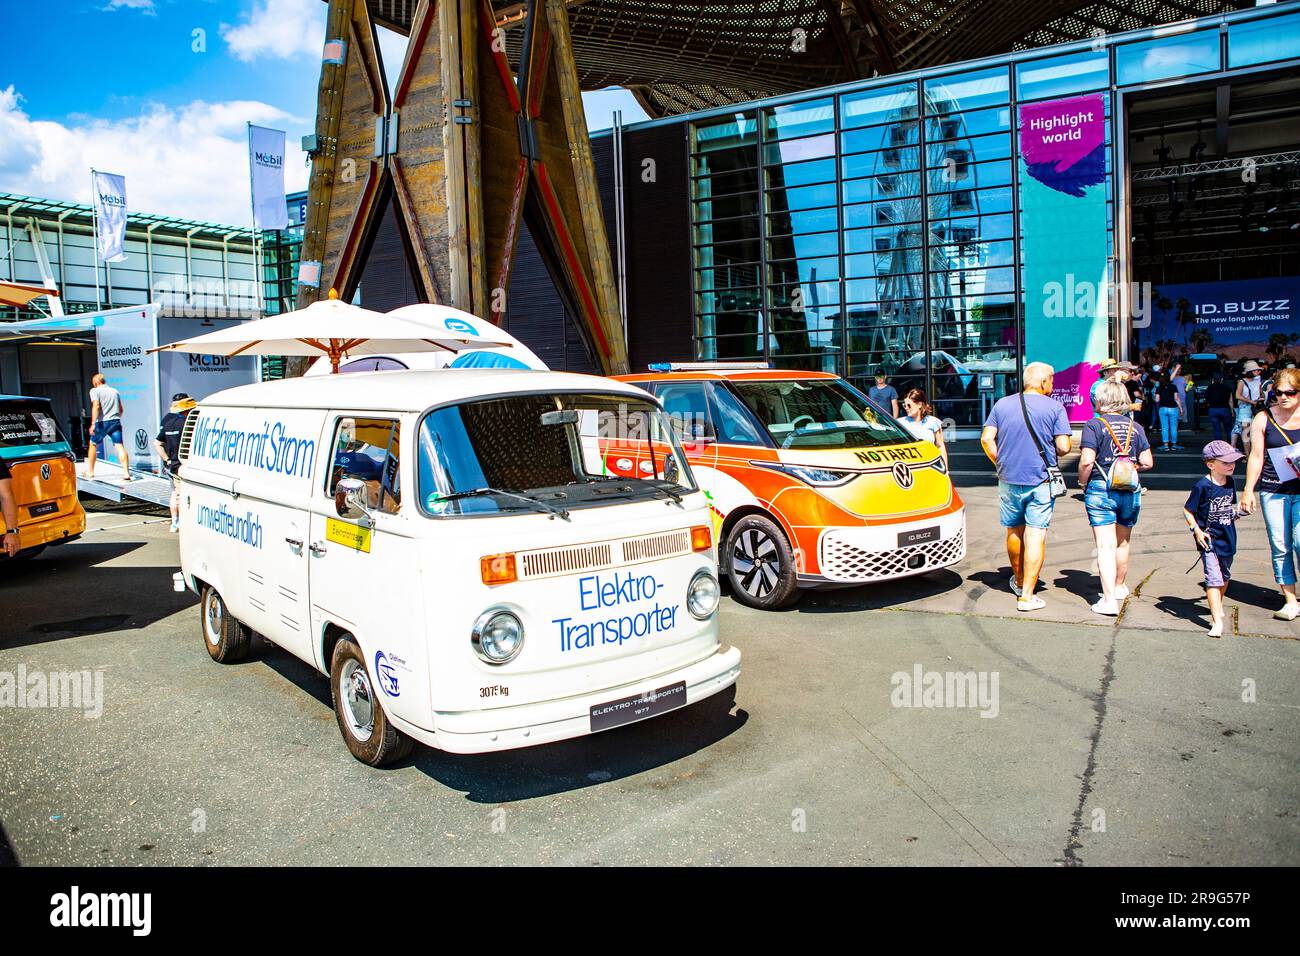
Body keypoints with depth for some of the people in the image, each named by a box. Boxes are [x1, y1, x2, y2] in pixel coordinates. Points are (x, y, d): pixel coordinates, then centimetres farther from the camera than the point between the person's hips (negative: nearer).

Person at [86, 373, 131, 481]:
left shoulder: (95, 391, 0)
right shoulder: (115, 391, 16)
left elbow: (96, 406, -15)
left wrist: (93, 423, -18)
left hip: (102, 422, -3)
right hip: (115, 421, 3)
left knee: (92, 444, 17)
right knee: (120, 446, -6)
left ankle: (90, 472, 24)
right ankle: (126, 473, -17)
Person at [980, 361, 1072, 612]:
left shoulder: (1002, 404, 5)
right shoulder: (1055, 407, -5)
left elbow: (986, 439, 0)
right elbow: (1063, 447, -10)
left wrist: (1000, 463, 11)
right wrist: (1051, 450, 12)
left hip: (1008, 480, 4)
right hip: (1041, 481, -4)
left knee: (1014, 532, 18)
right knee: (1036, 535, -1)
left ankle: (1018, 582, 37)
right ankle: (1027, 596, -4)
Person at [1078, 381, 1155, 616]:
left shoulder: (1094, 425, -8)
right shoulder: (1135, 427, 6)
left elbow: (1086, 461, -16)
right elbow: (1148, 463, 3)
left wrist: (1082, 484, -1)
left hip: (1101, 490, -4)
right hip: (1131, 491, 5)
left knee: (1106, 546, -5)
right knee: (1122, 542, 20)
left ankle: (1109, 599, -12)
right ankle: (1120, 586, 38)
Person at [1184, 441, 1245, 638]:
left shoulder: (1230, 482, 3)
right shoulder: (1202, 486, -17)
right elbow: (1187, 511, -11)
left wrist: (1233, 515, 5)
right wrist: (1197, 530, -17)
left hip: (1227, 537, 7)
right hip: (1209, 538, -7)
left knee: (1225, 576, 21)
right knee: (1213, 579, -12)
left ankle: (1218, 607, 43)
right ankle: (1217, 621, -13)